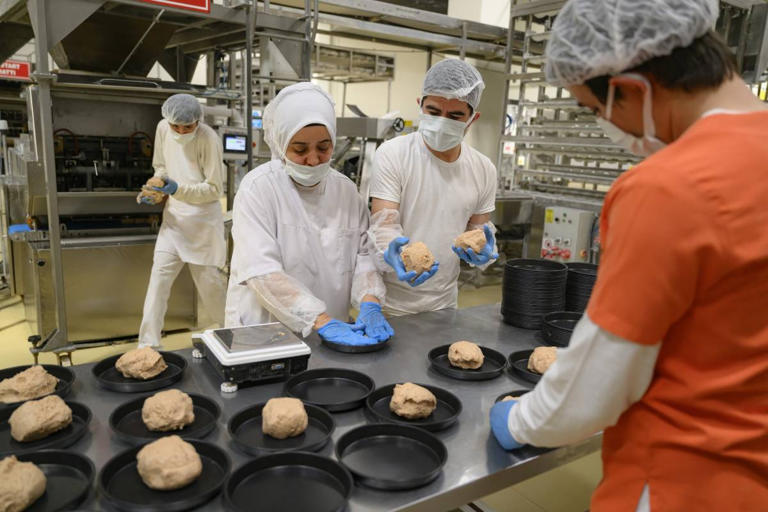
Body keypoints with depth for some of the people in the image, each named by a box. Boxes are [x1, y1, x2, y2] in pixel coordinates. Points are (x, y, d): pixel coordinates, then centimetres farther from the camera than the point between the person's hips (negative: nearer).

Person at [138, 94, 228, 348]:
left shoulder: (208, 139, -17)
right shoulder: (163, 129, 0)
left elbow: (214, 189, -16)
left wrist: (177, 189, -27)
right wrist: (156, 187, -3)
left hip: (203, 220, -4)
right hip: (174, 215, 5)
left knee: (210, 279, 4)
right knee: (158, 277, -4)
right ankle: (148, 344, 3)